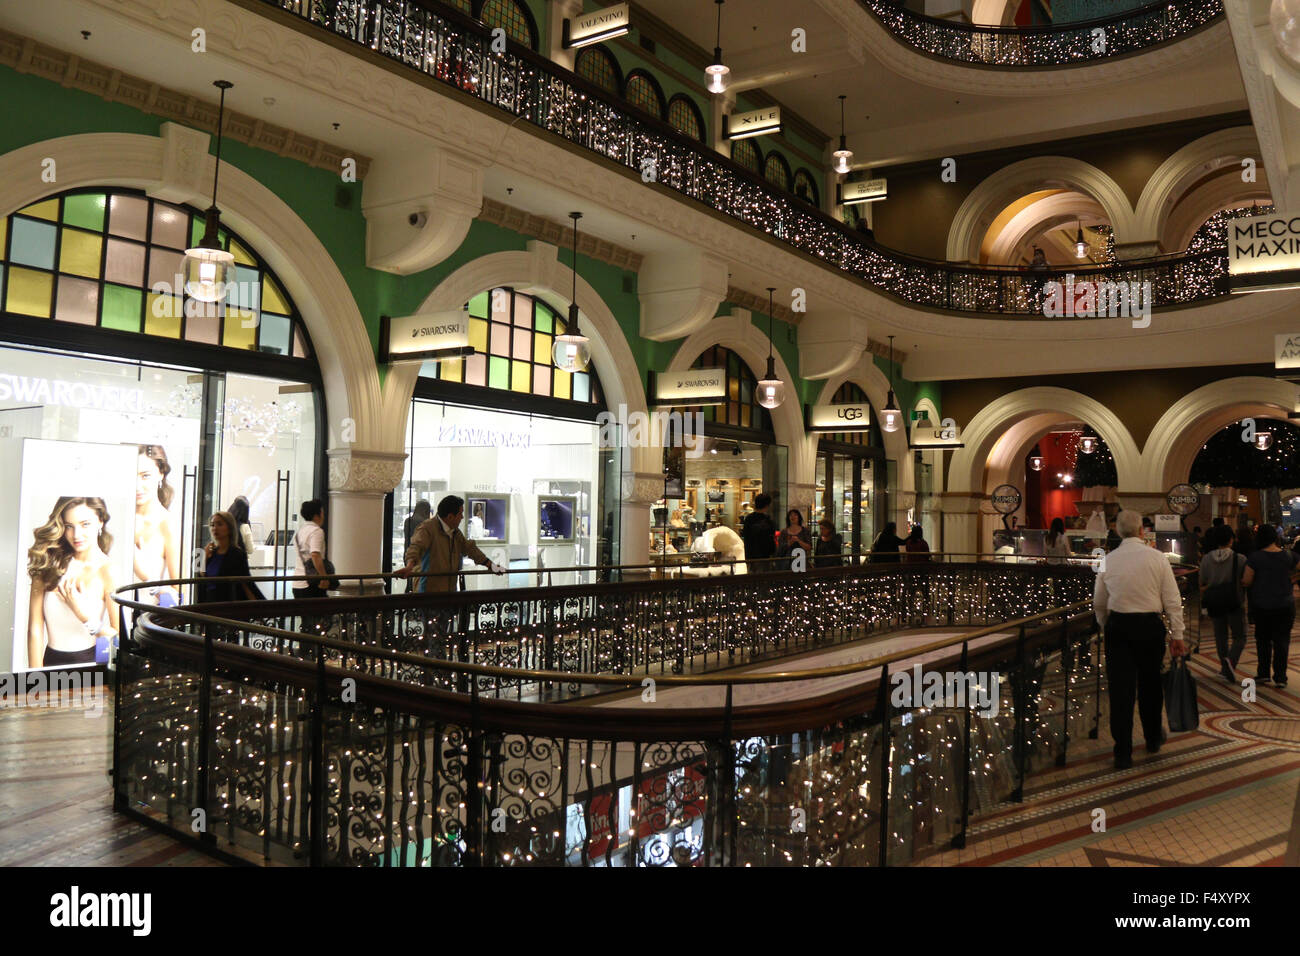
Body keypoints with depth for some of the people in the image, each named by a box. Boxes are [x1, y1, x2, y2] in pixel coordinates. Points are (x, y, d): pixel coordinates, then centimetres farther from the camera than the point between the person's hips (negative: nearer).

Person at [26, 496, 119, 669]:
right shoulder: (49, 564, 4)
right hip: (51, 662, 3)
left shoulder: (108, 572, -4)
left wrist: (83, 614, -13)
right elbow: (35, 629, 1)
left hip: (90, 661, -3)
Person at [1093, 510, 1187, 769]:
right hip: (1150, 625, 0)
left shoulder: (1108, 560, -1)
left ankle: (1123, 753, 2)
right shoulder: (1157, 558, -5)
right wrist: (1177, 635, 2)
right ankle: (1153, 738, 37)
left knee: (1120, 687, 2)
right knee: (1150, 683, 18)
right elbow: (1173, 601, -5)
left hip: (1117, 625, 0)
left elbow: (1098, 604, 7)